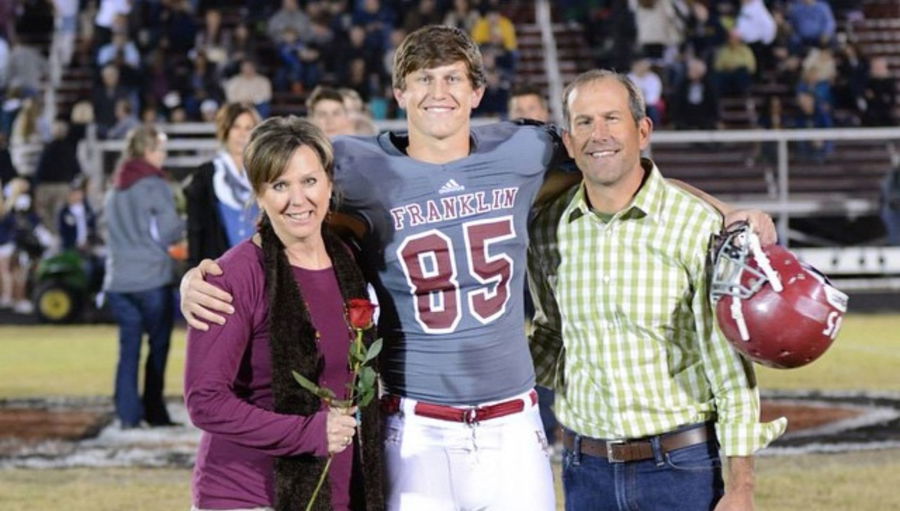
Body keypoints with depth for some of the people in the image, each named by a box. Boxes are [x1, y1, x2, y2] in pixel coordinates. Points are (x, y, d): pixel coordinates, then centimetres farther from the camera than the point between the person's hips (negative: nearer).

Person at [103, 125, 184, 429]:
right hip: (152, 279, -6)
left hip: (119, 280, 6)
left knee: (128, 348, 4)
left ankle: (128, 414, -2)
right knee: (158, 345, 5)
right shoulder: (155, 186, -8)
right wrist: (183, 227, 11)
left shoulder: (114, 191, 14)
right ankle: (154, 411, 7)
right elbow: (170, 231, -9)